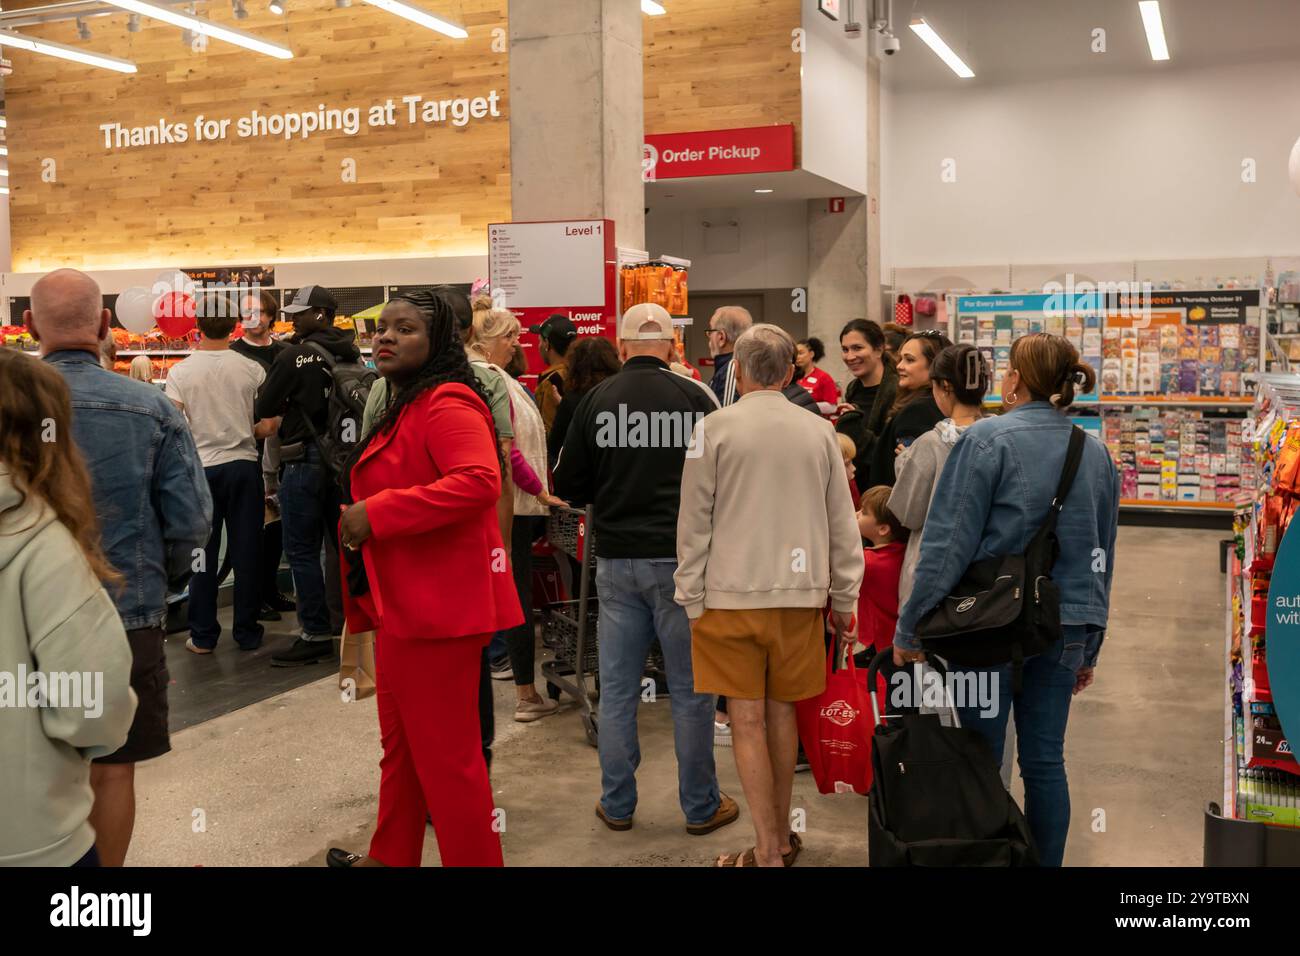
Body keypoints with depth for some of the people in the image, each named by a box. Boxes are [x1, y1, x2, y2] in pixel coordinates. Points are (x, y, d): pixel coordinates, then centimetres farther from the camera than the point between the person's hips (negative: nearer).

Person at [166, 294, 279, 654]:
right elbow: (271, 425, -4)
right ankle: (247, 633, 16)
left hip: (202, 468, 0)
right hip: (244, 465, 1)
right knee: (246, 553, 8)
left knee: (203, 555, 8)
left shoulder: (181, 372, -5)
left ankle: (203, 636, 14)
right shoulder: (251, 369, -3)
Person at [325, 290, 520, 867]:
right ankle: (388, 858, 36)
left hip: (436, 605, -11)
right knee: (400, 745, 22)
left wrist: (376, 513, -25)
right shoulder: (402, 407, 18)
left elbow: (479, 482, -31)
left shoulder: (447, 403, -16)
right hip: (402, 603, 11)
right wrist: (360, 517, 12)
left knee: (445, 755, -1)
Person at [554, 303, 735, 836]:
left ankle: (616, 805, 21)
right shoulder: (693, 397, -8)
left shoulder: (596, 400, -1)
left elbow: (568, 486, 3)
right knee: (691, 689, 7)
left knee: (617, 689, 11)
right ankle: (701, 807, 17)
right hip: (680, 558, -2)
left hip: (616, 561, 2)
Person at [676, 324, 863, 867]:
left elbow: (694, 523, -4)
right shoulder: (819, 432, 5)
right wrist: (843, 600, 16)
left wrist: (691, 599, 3)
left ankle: (767, 852, 2)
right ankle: (781, 838, 25)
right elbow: (842, 526, 8)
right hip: (800, 593, 3)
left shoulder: (715, 428, -4)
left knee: (747, 720, 2)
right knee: (781, 712, 15)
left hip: (731, 594, -3)